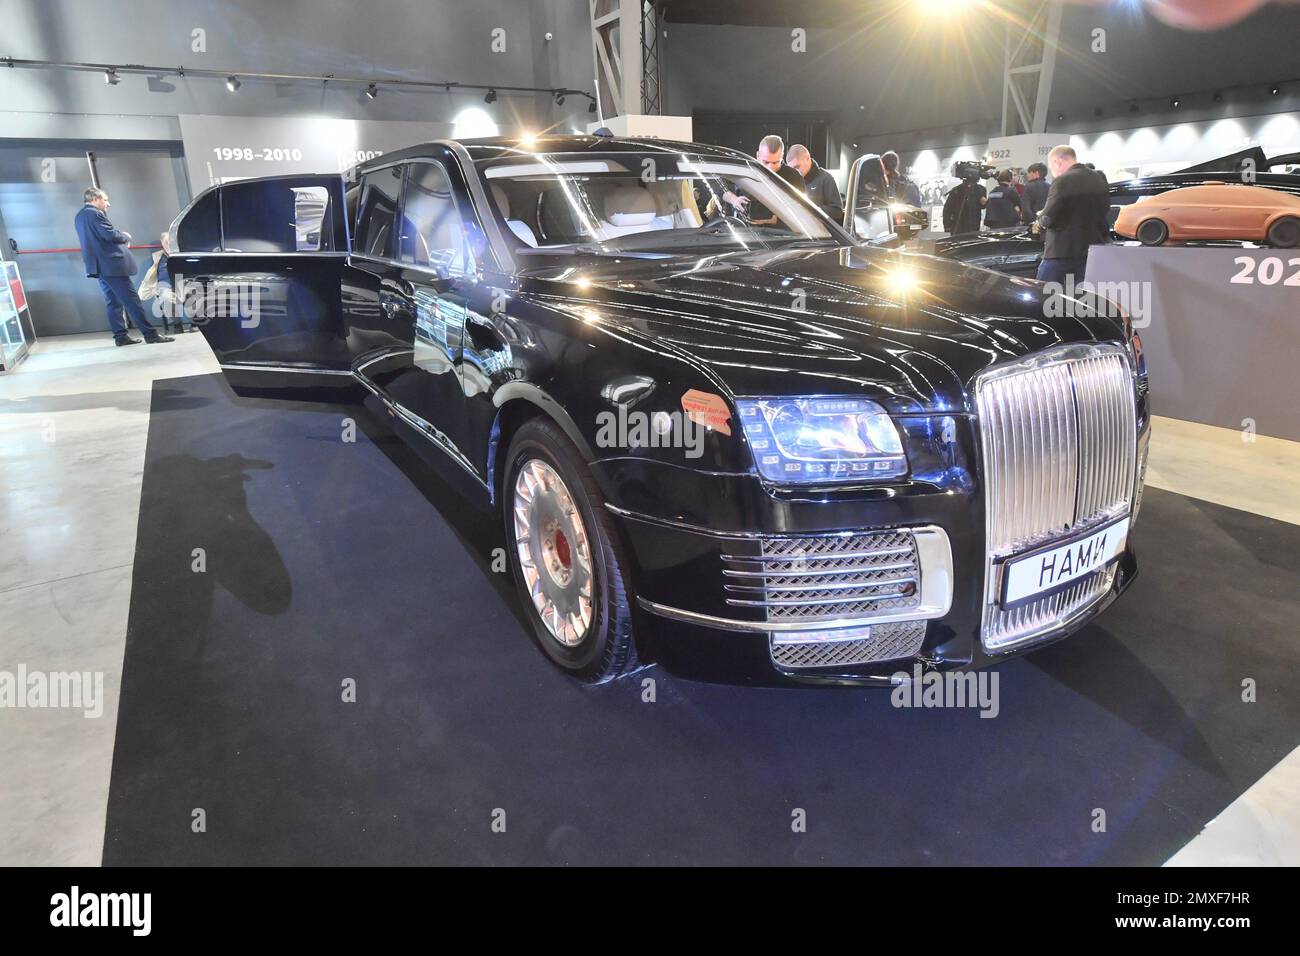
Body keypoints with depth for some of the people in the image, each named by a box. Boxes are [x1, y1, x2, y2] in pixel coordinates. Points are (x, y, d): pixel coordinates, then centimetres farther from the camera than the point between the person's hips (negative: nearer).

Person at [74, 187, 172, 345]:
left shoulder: (80, 216, 20)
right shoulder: (94, 214, -11)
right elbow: (110, 234, -18)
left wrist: (120, 235, 14)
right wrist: (126, 237, 1)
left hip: (98, 266, 10)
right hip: (112, 264, -10)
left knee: (113, 301, 9)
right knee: (131, 300, -10)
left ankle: (120, 336, 7)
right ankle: (150, 333, -11)